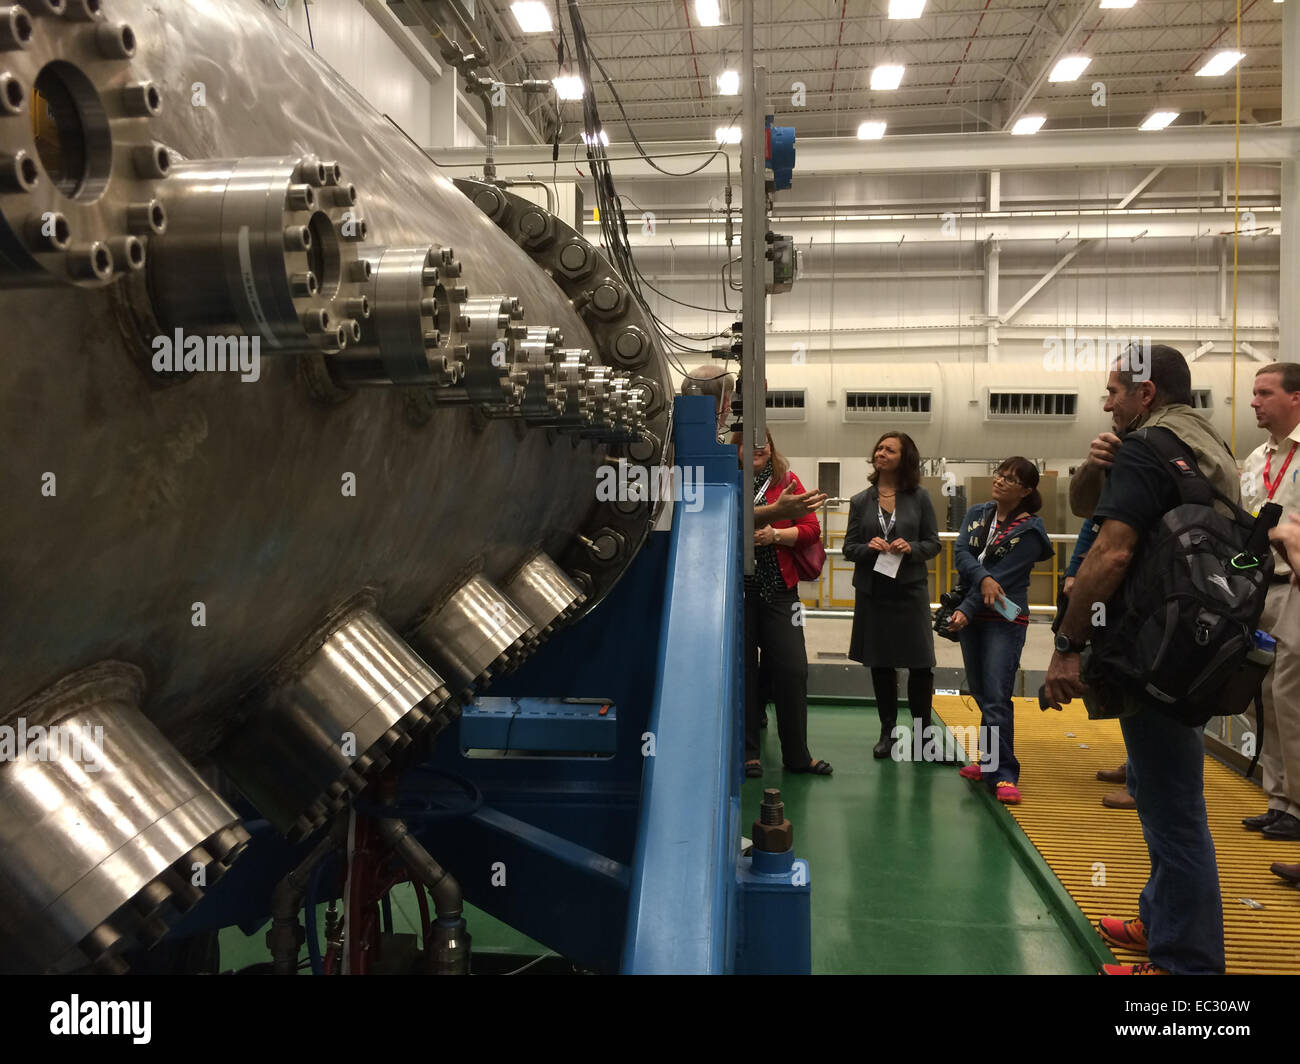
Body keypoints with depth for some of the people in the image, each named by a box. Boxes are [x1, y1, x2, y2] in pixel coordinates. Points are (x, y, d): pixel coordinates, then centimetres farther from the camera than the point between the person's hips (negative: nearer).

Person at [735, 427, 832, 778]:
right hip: (736, 589, -2)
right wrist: (775, 511, -33)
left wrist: (775, 534, -13)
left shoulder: (787, 480, 8)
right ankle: (747, 753, 17)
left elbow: (812, 528, 3)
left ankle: (797, 754, 14)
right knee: (742, 669, 5)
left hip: (779, 589, 2)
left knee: (792, 670, 2)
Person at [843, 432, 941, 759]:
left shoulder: (919, 498, 1)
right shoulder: (860, 501, 5)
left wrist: (911, 548, -16)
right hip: (872, 593, 2)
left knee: (920, 665, 0)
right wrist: (868, 547, -15)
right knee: (880, 665, 10)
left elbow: (933, 543, 3)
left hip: (911, 591, -1)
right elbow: (848, 548, 5)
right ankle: (888, 731, 23)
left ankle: (923, 731, 18)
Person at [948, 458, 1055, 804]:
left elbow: (1003, 577, -16)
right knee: (980, 694, 13)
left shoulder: (1029, 531, -9)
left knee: (996, 697, -13)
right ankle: (991, 760, 26)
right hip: (971, 618, 6)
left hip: (1006, 622, -6)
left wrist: (966, 611, -22)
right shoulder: (976, 514, 8)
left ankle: (1003, 775, -10)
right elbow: (960, 553, -7)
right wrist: (983, 579, -26)